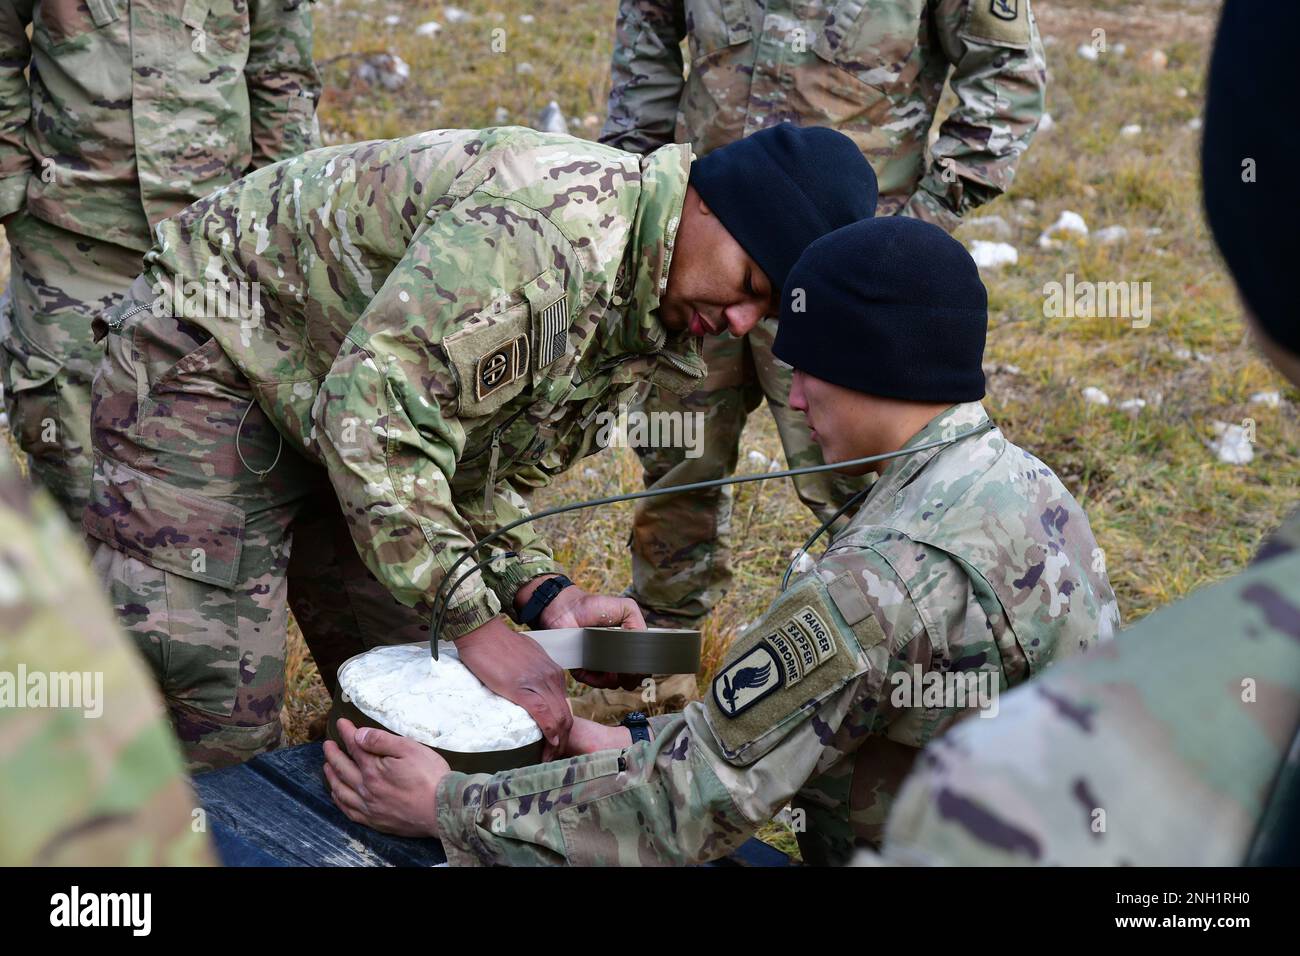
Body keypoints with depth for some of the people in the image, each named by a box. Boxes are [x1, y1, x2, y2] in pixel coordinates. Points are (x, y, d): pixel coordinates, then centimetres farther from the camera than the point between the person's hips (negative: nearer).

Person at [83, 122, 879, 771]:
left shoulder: (646, 322, 0)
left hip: (325, 399, 9)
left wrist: (541, 590, -10)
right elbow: (371, 409, -34)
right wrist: (474, 623, -29)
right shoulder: (551, 221, -32)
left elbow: (492, 464, 8)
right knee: (222, 732, -13)